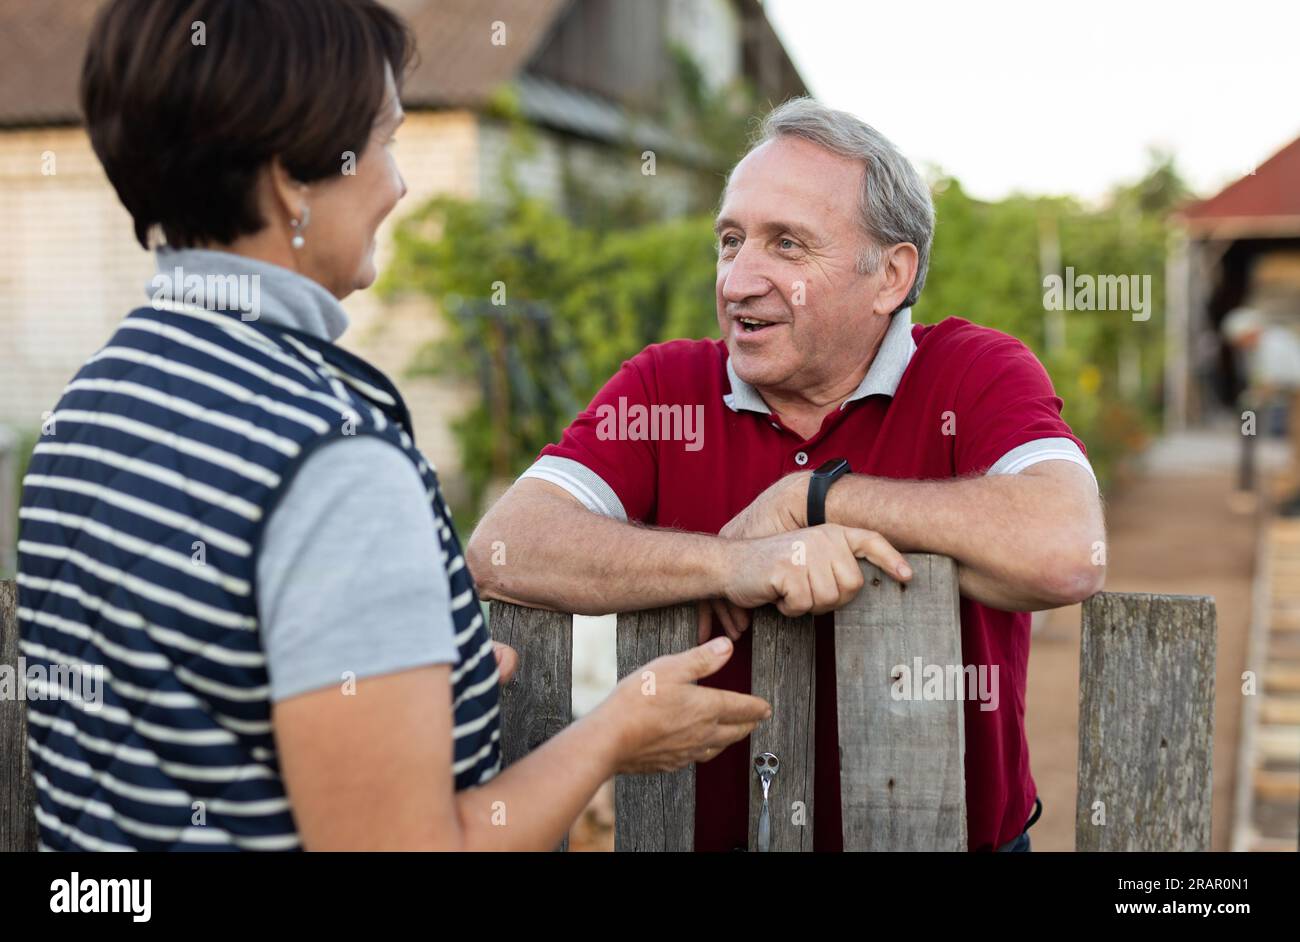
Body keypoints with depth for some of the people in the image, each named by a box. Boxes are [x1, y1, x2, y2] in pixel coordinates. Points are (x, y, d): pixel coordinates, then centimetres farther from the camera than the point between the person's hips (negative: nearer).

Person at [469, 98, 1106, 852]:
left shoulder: (976, 373, -3)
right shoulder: (665, 387, 1)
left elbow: (1068, 555, -22)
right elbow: (499, 549, -12)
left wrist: (810, 495, -15)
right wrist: (734, 564, -23)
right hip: (714, 830, 2)